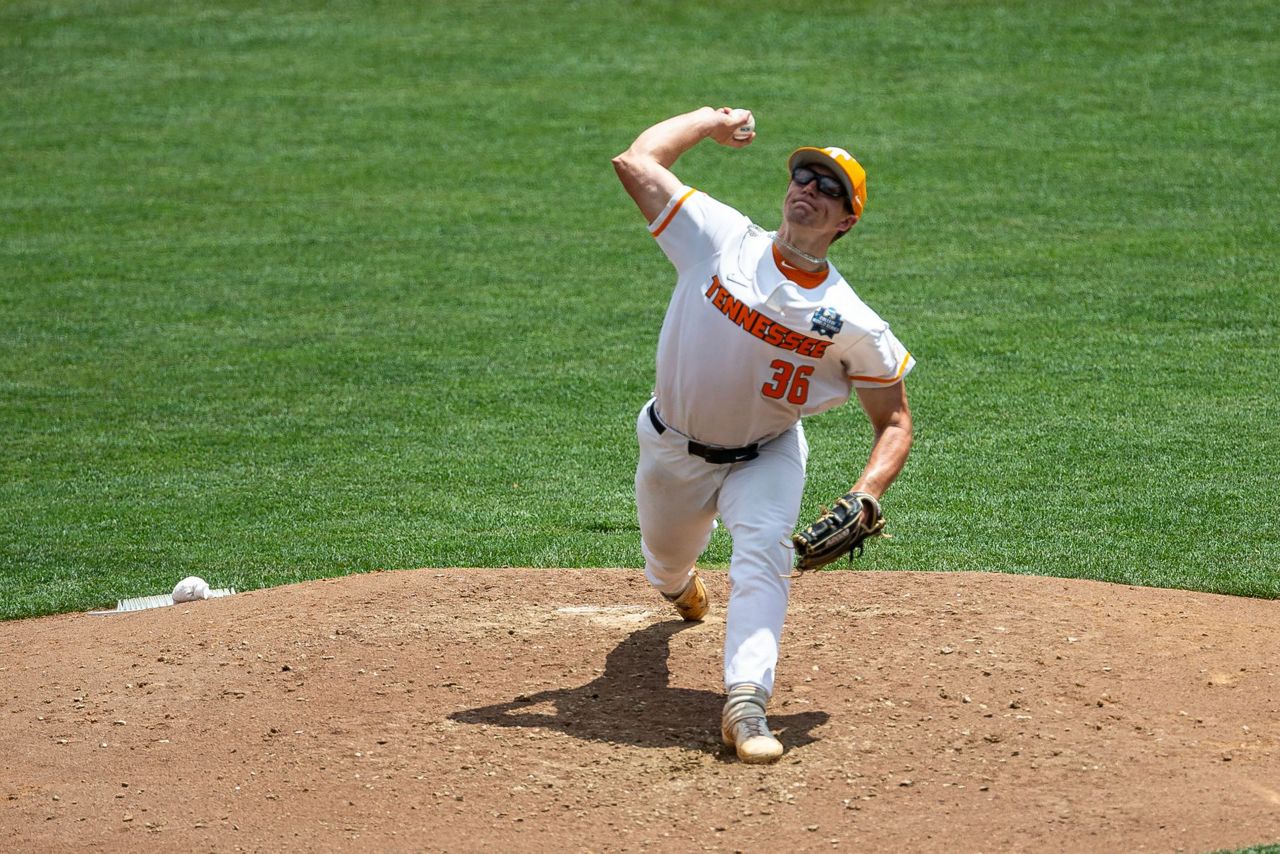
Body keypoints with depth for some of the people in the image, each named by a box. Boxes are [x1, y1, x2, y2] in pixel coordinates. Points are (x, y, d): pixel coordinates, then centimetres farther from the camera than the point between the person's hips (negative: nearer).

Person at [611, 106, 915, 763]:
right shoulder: (721, 240, -19)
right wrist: (713, 120, -7)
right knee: (666, 559, 23)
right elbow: (635, 162, -19)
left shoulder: (853, 324, -20)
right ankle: (678, 585, 63)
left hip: (765, 457, -2)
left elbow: (894, 420, -11)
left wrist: (866, 494, -29)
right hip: (672, 450, 2)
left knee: (764, 550, -30)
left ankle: (746, 703, -37)